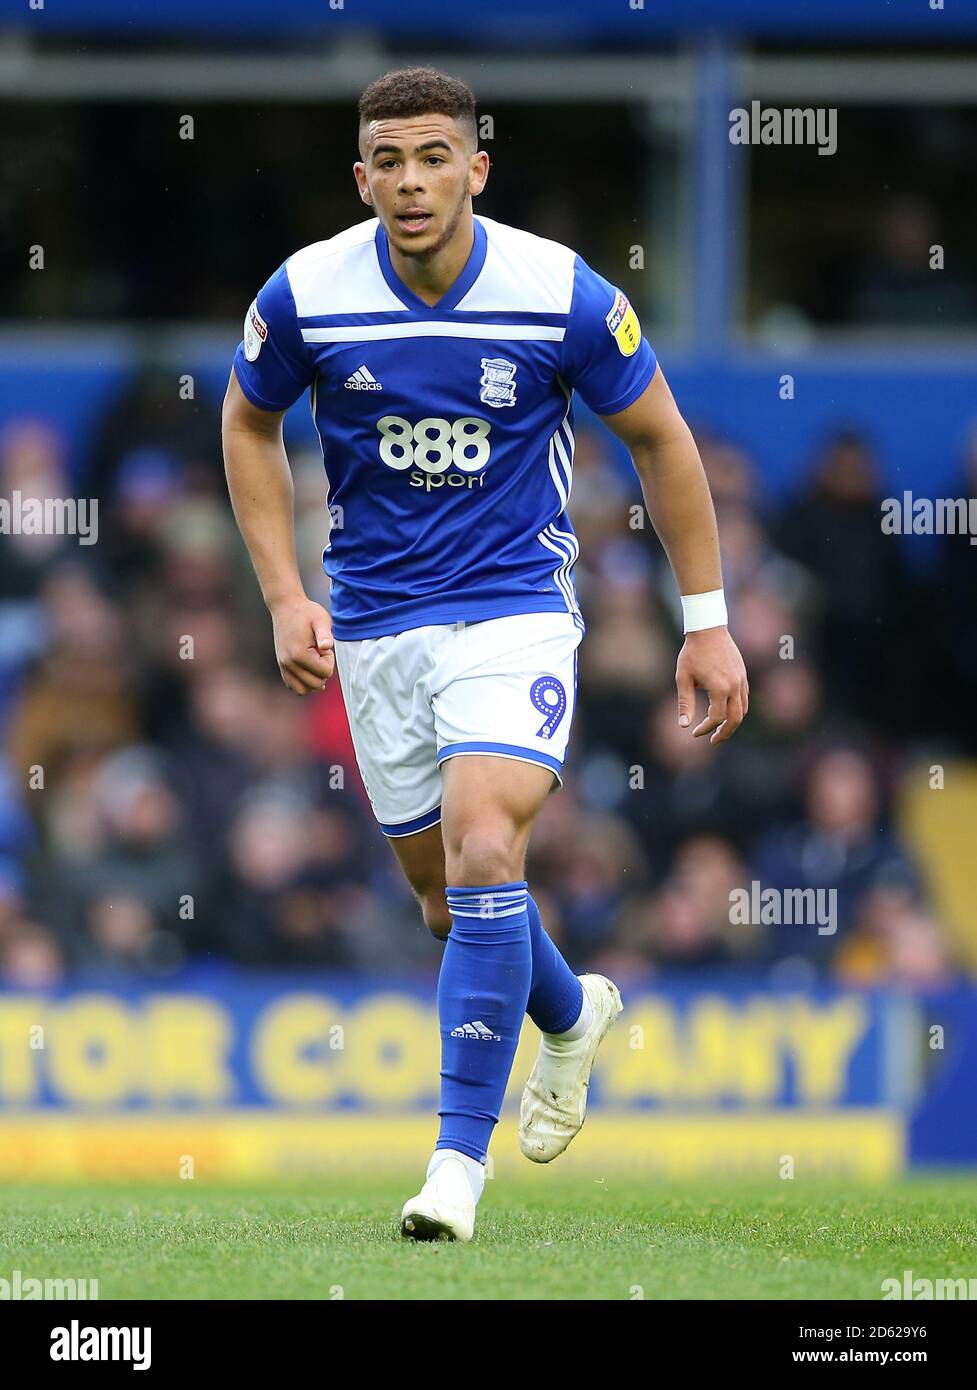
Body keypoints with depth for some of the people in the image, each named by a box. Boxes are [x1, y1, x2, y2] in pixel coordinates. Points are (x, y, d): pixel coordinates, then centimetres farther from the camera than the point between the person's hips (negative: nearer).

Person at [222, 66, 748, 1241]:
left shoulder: (562, 295, -14)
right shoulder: (306, 295, -10)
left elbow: (659, 439, 0)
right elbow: (249, 425, 9)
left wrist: (707, 620, 1)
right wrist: (284, 597, 1)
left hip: (515, 605, -3)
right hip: (374, 620, 3)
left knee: (483, 854, -23)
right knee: (447, 900, 11)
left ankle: (460, 1155, -18)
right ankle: (572, 1015, 46)